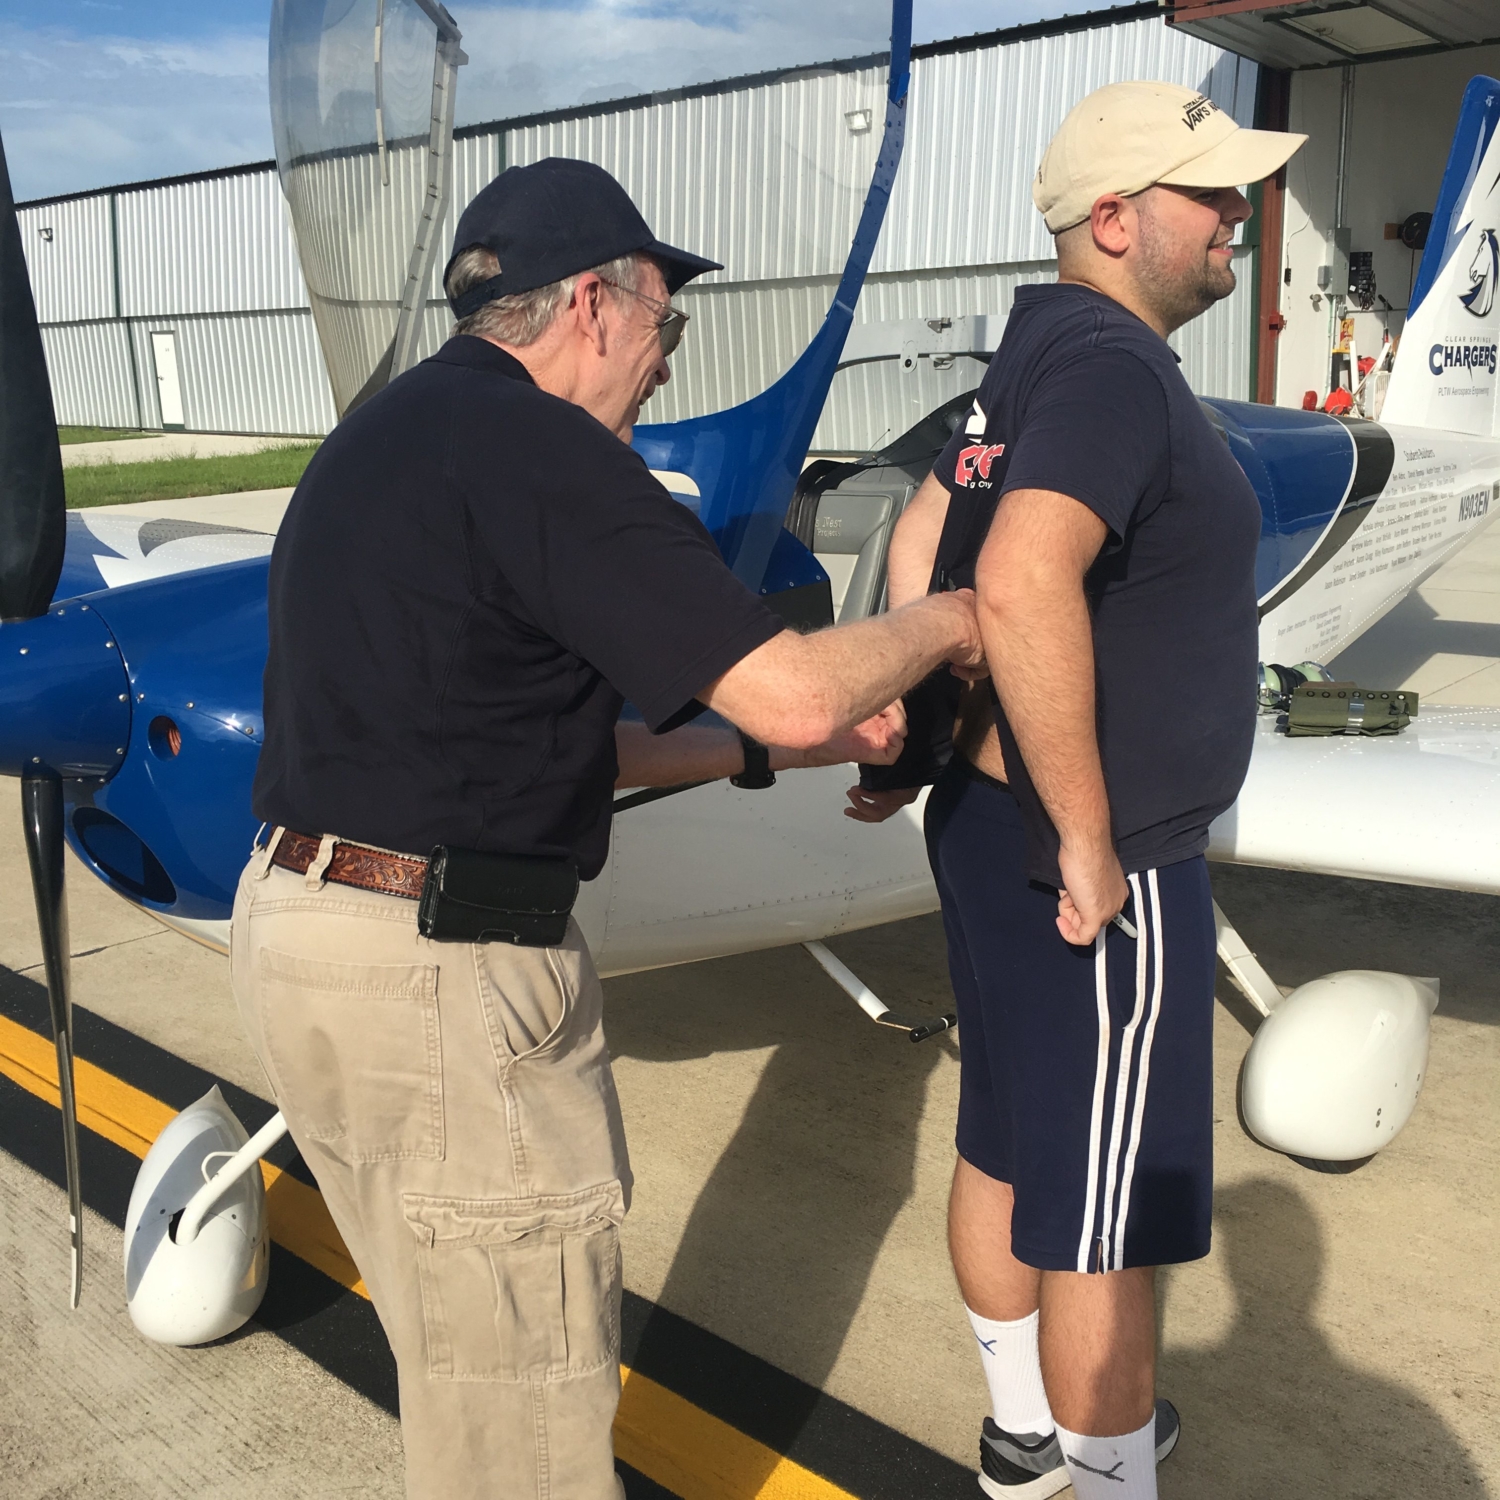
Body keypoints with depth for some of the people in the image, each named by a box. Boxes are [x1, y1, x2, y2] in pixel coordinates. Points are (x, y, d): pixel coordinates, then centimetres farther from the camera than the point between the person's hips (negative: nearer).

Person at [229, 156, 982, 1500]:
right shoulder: (539, 450, -17)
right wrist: (939, 625, 0)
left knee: (455, 1342, 26)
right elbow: (794, 692, -21)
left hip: (304, 925, 10)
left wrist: (780, 743, 14)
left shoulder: (392, 434, 15)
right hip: (442, 973, -10)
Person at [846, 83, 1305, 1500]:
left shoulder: (1036, 361, 11)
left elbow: (920, 543, 16)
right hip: (1093, 876, -10)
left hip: (986, 820, 10)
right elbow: (1022, 584, -35)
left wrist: (917, 741, 14)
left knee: (1007, 1151, 23)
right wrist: (1087, 845, -27)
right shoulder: (1114, 368, -20)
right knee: (1108, 1221, 6)